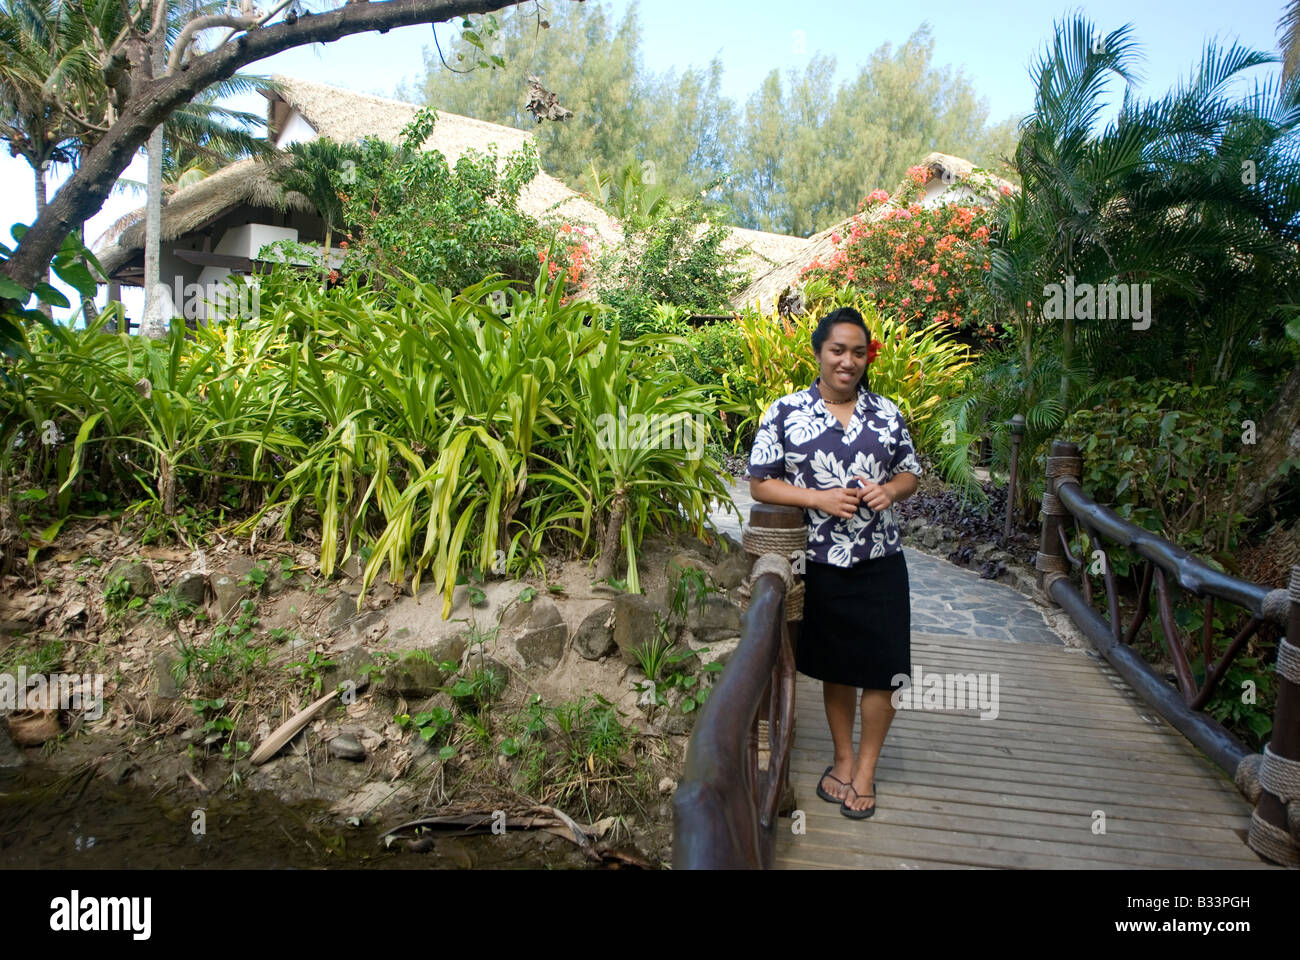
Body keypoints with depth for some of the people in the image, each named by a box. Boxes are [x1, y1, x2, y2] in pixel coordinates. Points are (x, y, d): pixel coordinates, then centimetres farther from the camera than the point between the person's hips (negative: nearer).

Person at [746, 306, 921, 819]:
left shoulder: (887, 413, 5)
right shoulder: (784, 413, -4)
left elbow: (910, 473, 13)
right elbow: (760, 484, -5)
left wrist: (891, 490, -10)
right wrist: (819, 498, -18)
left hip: (880, 564, 2)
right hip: (821, 564, -2)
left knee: (882, 667, 5)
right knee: (836, 666, 14)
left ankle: (865, 767, 26)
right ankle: (843, 758, 35)